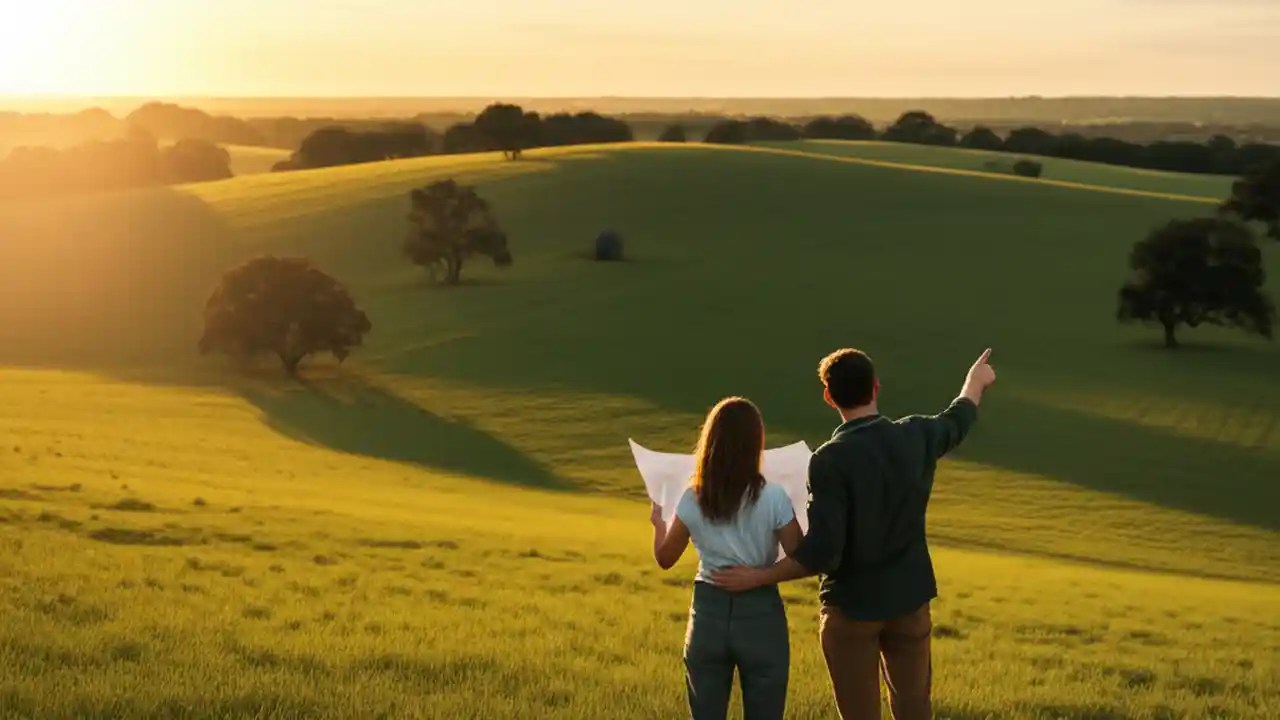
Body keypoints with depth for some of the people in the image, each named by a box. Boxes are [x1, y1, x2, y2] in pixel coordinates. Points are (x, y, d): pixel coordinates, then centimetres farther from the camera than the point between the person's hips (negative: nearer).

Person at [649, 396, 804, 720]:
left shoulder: (692, 500, -5)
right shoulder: (773, 498, -13)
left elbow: (665, 558, 7)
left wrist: (658, 522, 26)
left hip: (709, 611, 2)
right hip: (760, 615, -2)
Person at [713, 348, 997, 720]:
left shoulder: (831, 460, -21)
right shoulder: (915, 437, -5)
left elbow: (820, 554, -25)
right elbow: (957, 422, 20)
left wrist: (757, 577, -15)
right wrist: (975, 381, 41)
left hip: (853, 604, -4)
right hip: (909, 597, 4)